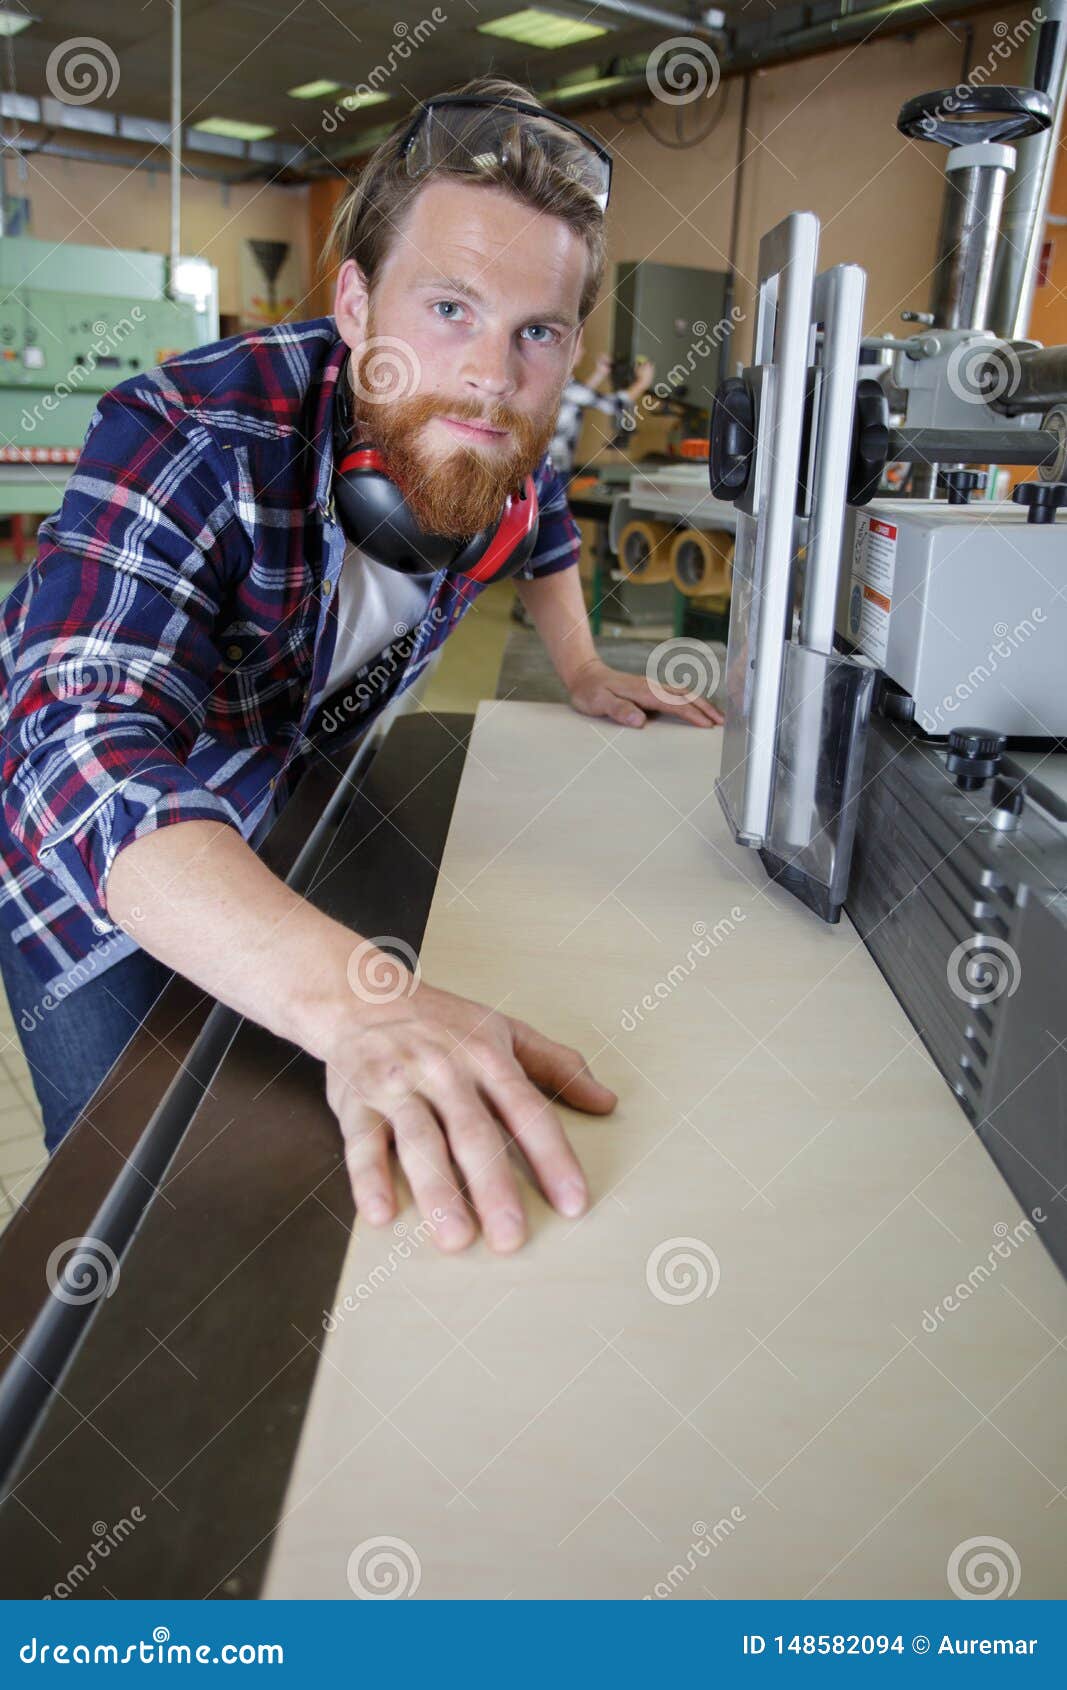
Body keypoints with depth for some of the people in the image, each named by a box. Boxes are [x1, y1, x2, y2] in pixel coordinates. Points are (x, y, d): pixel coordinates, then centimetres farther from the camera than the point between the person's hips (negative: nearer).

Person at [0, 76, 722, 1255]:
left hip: (289, 825, 6)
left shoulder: (492, 439, -16)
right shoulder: (188, 441, -36)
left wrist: (582, 674, 5)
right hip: (99, 864, -5)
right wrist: (352, 995, -64)